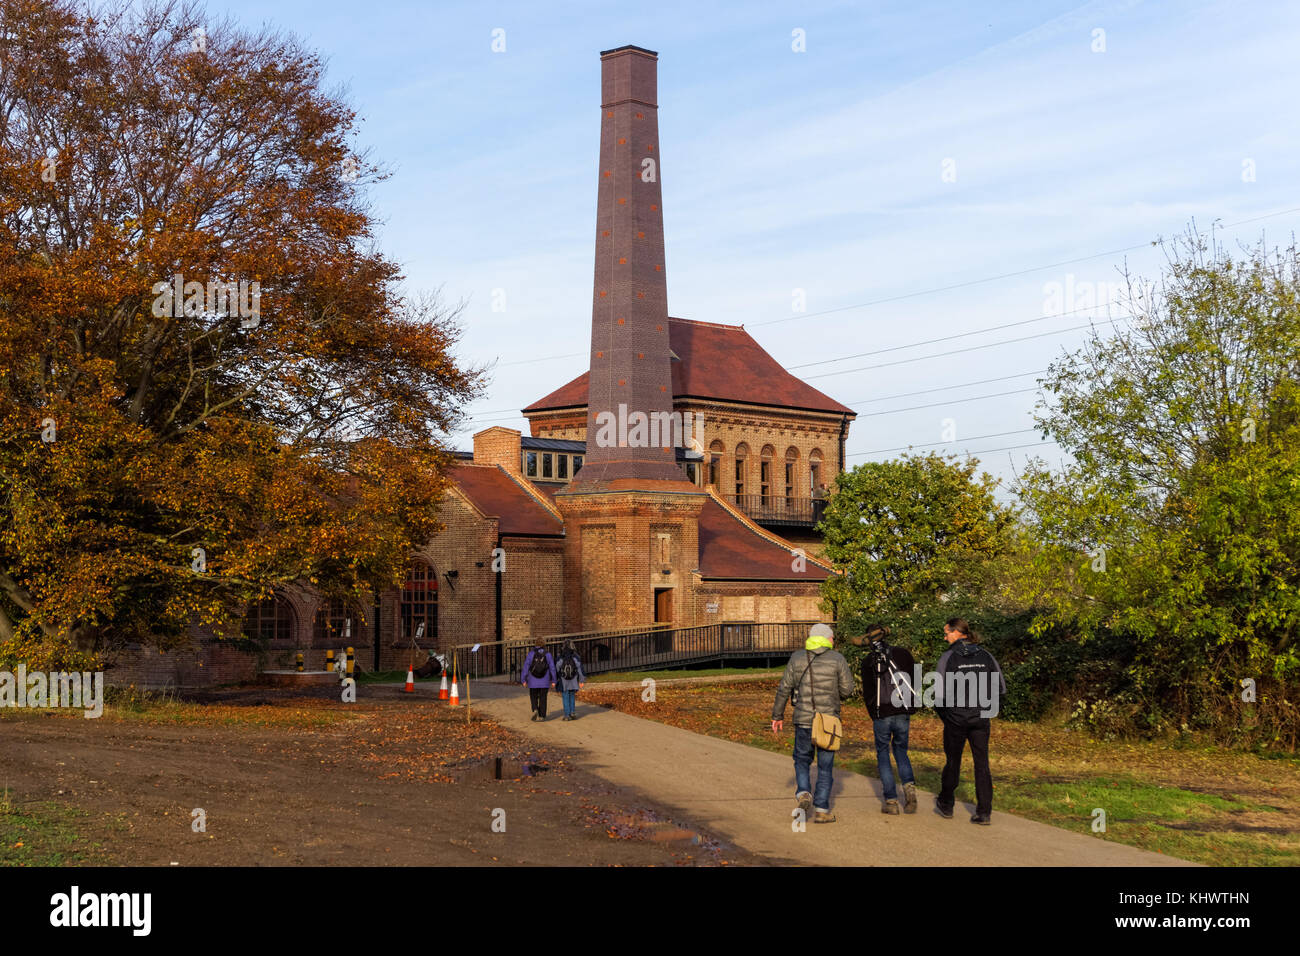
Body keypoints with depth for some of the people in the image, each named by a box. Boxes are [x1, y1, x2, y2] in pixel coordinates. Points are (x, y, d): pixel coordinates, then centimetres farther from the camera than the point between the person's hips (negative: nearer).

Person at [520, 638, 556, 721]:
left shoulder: (531, 654, -6)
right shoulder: (548, 654, -3)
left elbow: (526, 667, -8)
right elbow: (552, 668, -3)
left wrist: (524, 680, -3)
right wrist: (553, 681, 3)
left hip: (533, 680, -1)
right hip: (545, 681, 1)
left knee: (534, 697, 15)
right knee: (543, 698, 11)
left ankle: (535, 710, -8)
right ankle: (541, 716, 9)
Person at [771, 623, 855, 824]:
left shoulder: (797, 658, 3)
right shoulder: (838, 659, -2)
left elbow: (784, 688, 3)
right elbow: (847, 690, -1)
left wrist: (777, 715, 11)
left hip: (803, 719, 1)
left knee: (802, 761, 19)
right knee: (825, 766, 9)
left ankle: (803, 793, -5)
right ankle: (821, 810, 7)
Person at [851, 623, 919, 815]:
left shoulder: (869, 660, -2)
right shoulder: (903, 654, 4)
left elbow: (868, 692, 1)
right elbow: (914, 685, 6)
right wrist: (909, 714, 13)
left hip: (882, 715, -2)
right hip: (903, 714, 2)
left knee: (883, 755, 12)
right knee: (901, 751, 20)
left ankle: (891, 801, 6)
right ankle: (909, 786, -5)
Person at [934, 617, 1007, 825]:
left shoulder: (948, 656, -9)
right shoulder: (985, 655, 2)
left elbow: (940, 692, -13)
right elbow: (1001, 689, 3)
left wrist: (941, 712, 4)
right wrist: (985, 707, 14)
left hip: (956, 717, -2)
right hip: (980, 718, 2)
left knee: (953, 761, 13)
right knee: (982, 764, 5)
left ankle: (946, 805, 30)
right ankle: (984, 812, 1)